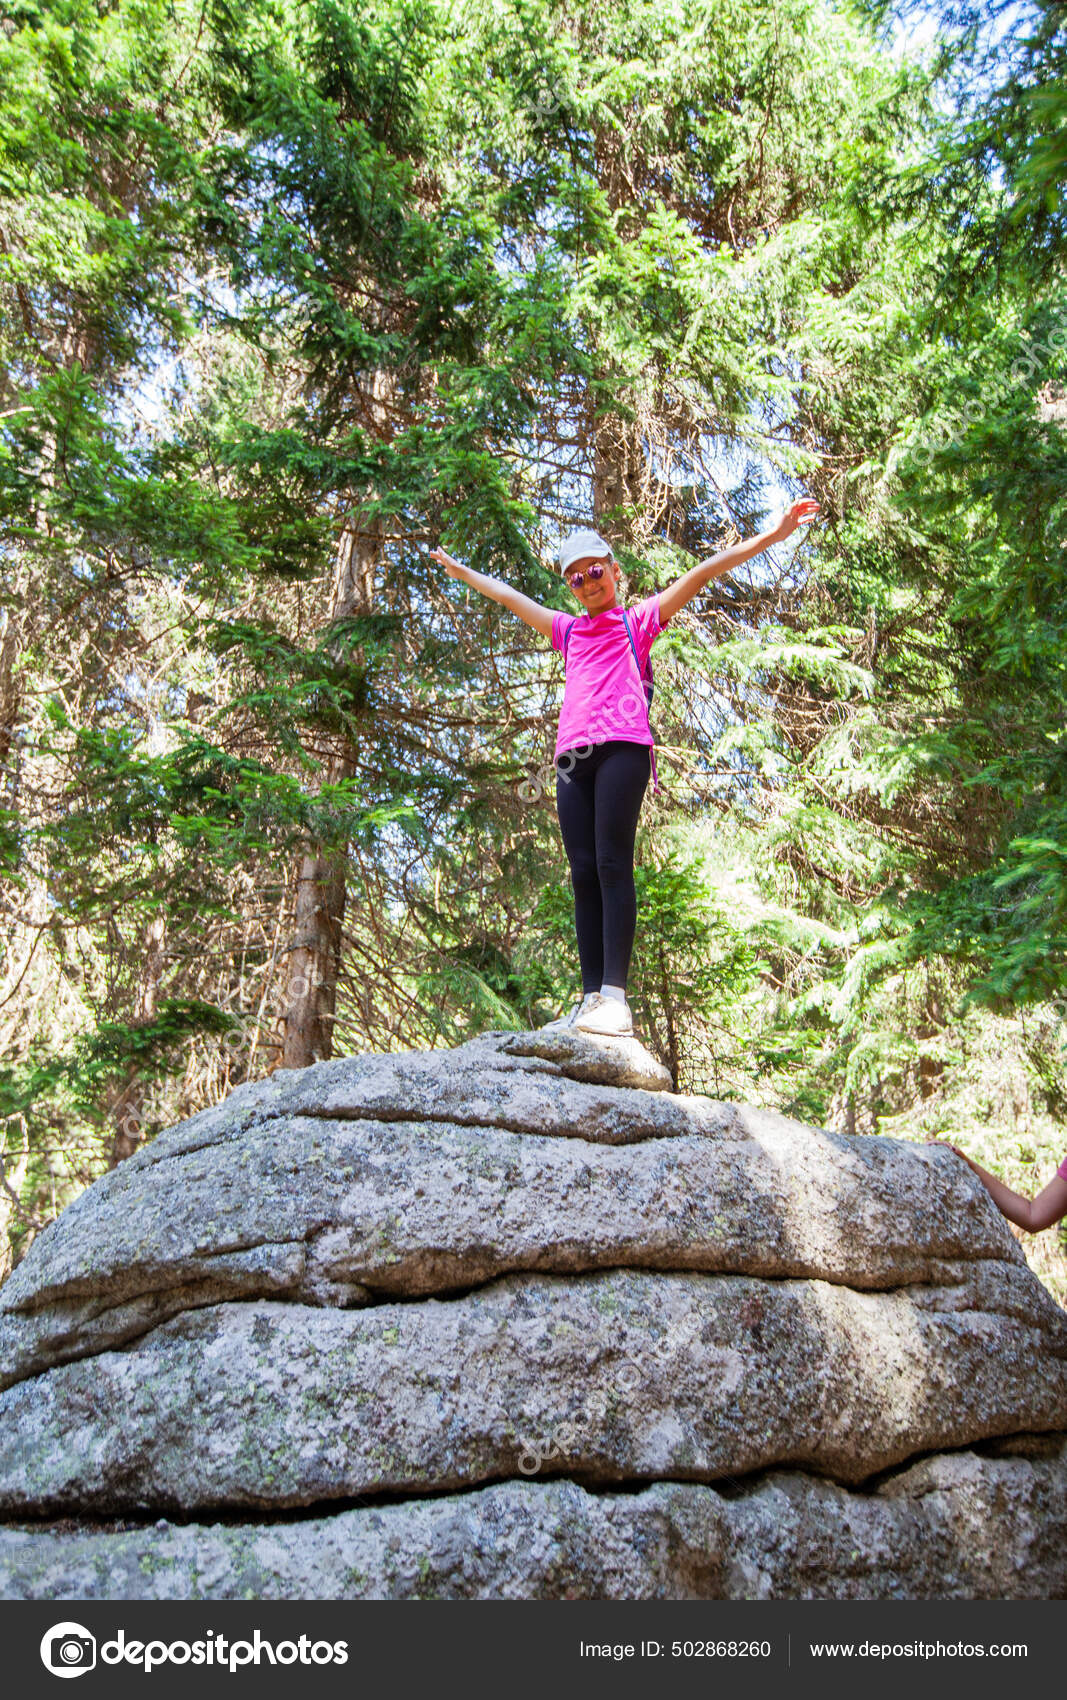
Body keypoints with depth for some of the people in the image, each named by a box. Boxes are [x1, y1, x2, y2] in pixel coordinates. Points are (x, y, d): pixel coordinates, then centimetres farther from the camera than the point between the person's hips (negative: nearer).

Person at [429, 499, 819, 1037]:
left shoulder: (639, 619, 18)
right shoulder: (568, 630, 30)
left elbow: (703, 573, 11)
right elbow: (508, 595, 41)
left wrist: (771, 535, 6)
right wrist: (460, 571, 52)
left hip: (622, 746, -5)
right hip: (573, 755, 5)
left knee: (612, 865, -15)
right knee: (583, 873, -4)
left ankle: (614, 996, -21)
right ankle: (591, 997, -6)